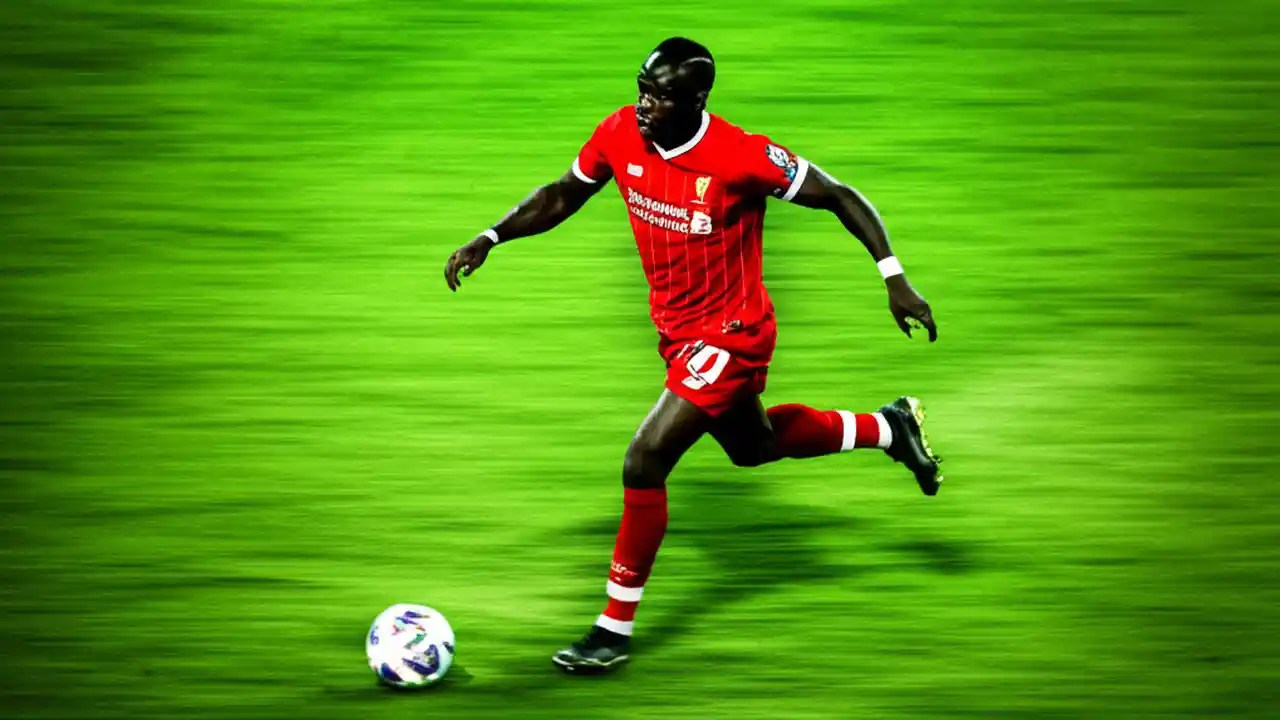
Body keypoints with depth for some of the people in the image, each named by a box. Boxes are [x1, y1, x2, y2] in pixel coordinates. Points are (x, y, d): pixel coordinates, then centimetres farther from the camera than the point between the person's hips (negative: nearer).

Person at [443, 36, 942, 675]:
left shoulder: (743, 157, -28)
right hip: (678, 330, 8)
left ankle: (615, 629, -3)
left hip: (730, 335, -8)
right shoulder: (619, 134, -12)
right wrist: (488, 239, -8)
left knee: (644, 463, -17)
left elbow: (841, 198, -17)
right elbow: (562, 197, 5)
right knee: (752, 448, 28)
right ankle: (889, 428, 51)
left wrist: (895, 279, -21)